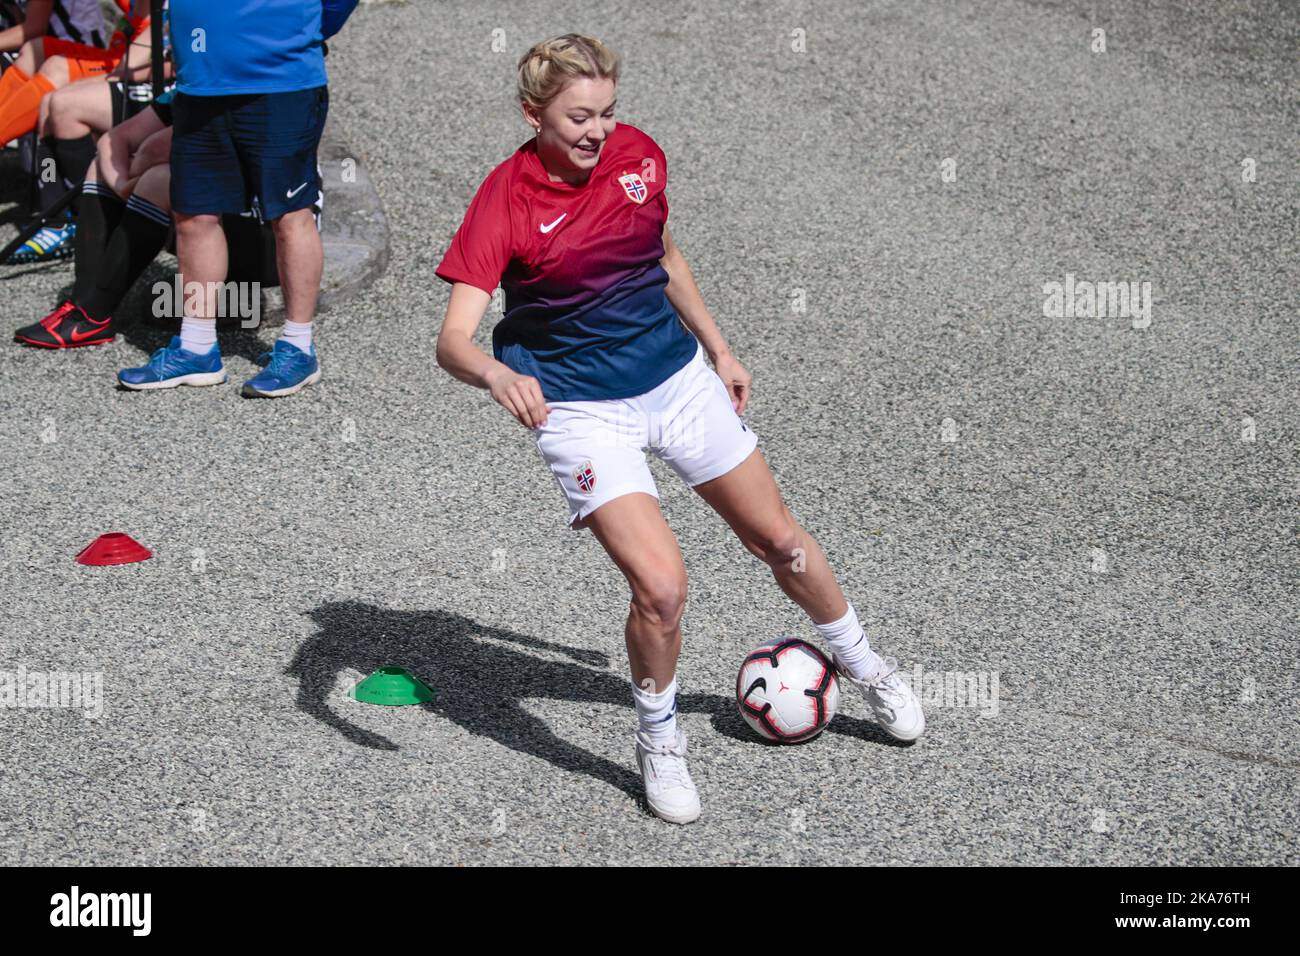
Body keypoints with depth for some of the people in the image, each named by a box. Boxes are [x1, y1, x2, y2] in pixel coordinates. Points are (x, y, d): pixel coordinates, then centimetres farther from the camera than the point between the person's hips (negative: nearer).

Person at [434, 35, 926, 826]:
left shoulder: (639, 154, -4)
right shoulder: (505, 202, -19)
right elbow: (453, 338, -26)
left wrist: (717, 347, 19)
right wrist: (498, 375, -47)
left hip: (677, 377, 5)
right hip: (581, 410, -5)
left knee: (779, 538, 14)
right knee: (661, 587, -18)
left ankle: (864, 666, 41)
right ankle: (660, 739, 11)